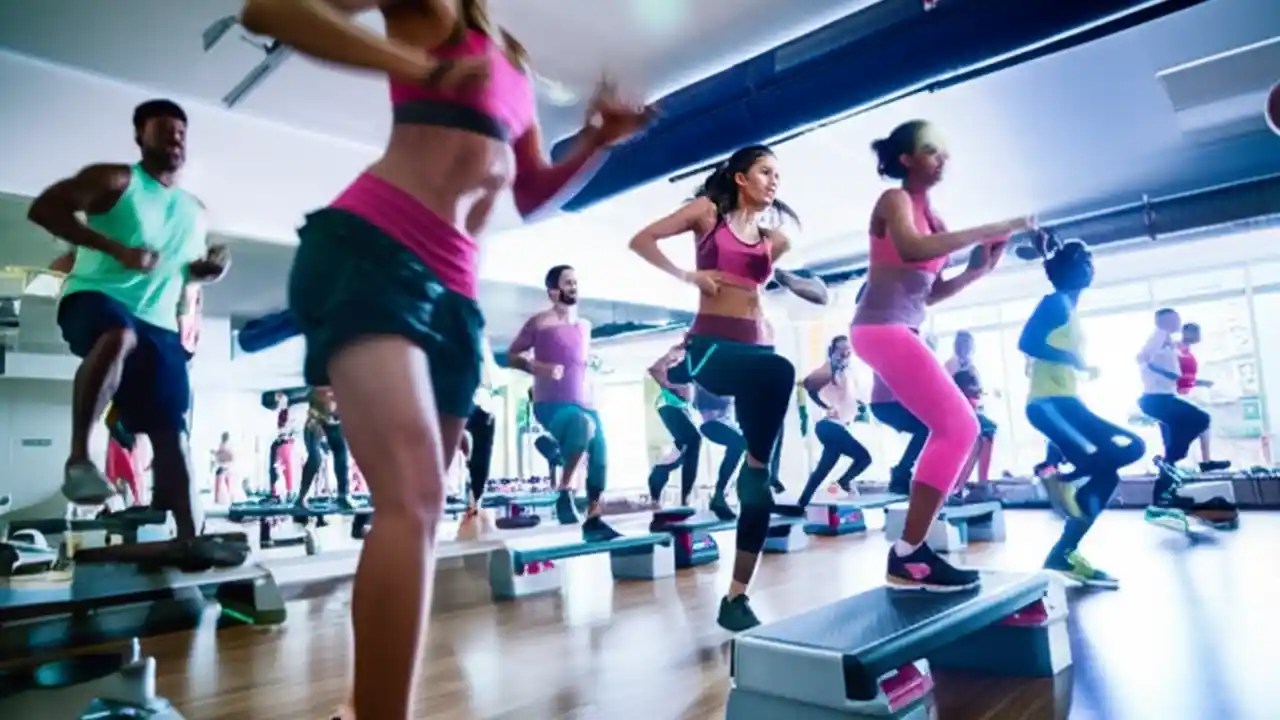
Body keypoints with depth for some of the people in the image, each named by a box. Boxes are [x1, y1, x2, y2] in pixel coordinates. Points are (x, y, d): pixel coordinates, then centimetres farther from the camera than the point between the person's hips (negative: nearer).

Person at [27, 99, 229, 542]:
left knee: (174, 434, -6)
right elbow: (43, 208, -7)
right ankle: (79, 458, -29)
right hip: (96, 298, -5)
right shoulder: (115, 180, 3)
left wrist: (212, 268, 4)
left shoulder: (194, 211, 19)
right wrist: (118, 249, -18)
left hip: (158, 325, 5)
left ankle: (191, 539, -5)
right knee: (119, 336, -43)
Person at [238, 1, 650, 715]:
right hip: (371, 250, -7)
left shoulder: (517, 65, 28)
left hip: (455, 291, 7)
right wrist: (417, 66, -14)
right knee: (414, 499, -25)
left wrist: (599, 140, 13)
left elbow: (534, 195, 28)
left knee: (421, 512, 8)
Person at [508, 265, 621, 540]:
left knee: (600, 459, -2)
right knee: (584, 425, -36)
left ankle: (593, 520, 12)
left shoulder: (585, 326, 16)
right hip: (551, 404, -7)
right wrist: (540, 367, -18)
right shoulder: (540, 323, -3)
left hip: (584, 403, 7)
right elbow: (512, 356, -1)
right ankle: (564, 493, -20)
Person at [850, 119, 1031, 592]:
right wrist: (987, 230, -20)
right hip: (882, 328, -9)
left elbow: (931, 291, 19)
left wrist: (976, 271, 5)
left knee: (960, 428, 10)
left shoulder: (926, 211, 20)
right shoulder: (895, 199, -2)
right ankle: (909, 557, -12)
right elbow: (911, 248, -26)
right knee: (956, 428, -13)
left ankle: (915, 545, 11)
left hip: (901, 332, 9)